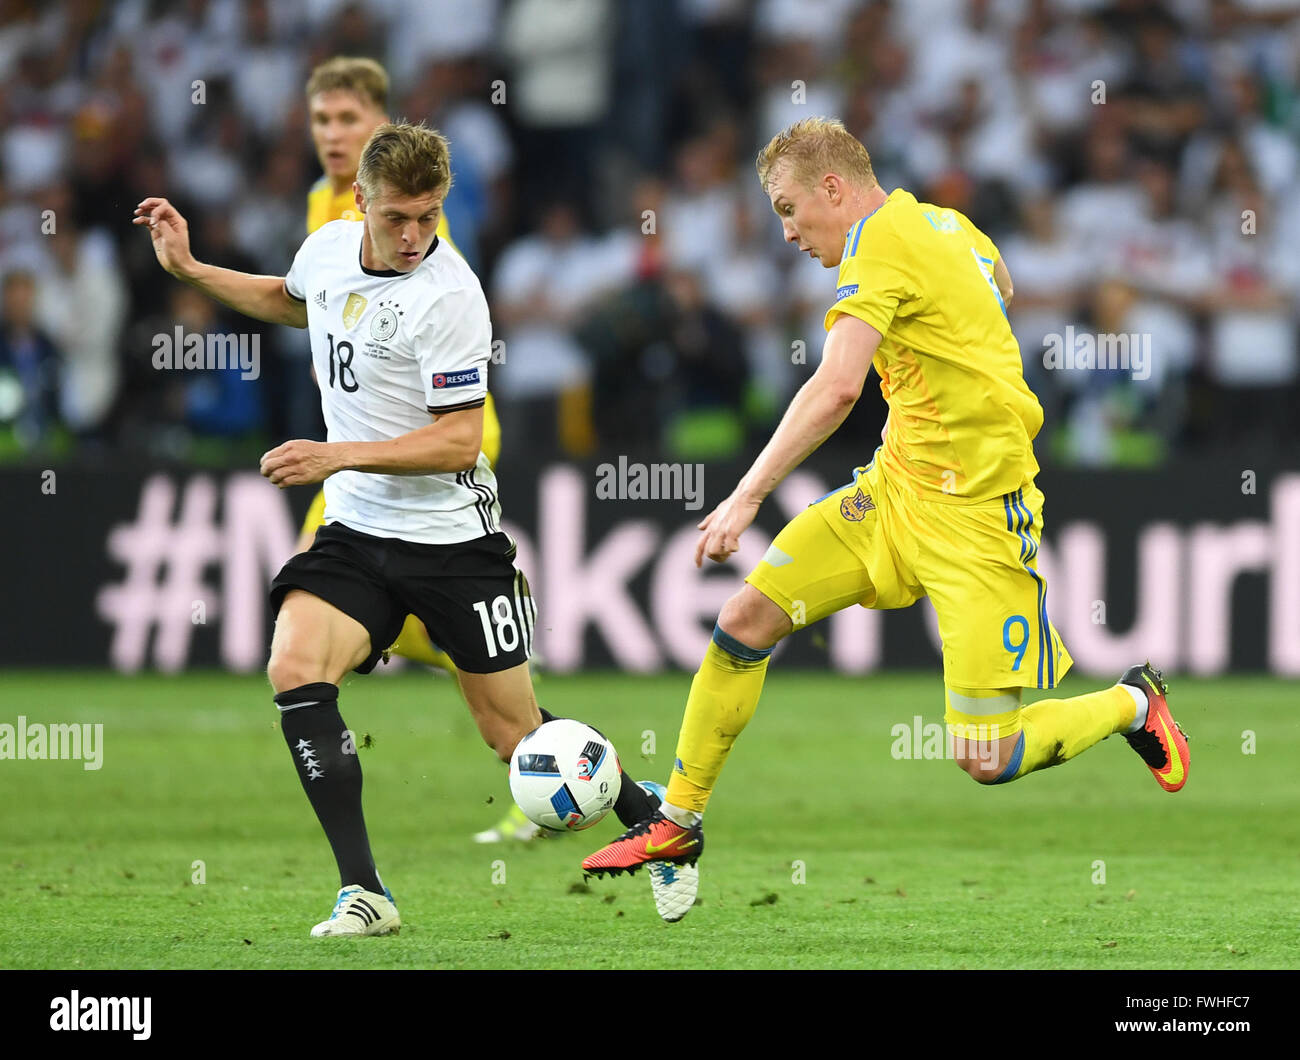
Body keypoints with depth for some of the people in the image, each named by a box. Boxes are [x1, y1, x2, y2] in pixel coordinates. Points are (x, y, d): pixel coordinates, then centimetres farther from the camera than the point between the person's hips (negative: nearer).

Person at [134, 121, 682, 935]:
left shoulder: (448, 295, -19)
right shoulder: (328, 247, 1)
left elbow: (459, 442, -19)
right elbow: (292, 301, 28)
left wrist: (340, 456, -27)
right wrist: (190, 269, 22)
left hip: (453, 538, -5)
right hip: (358, 532, 5)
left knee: (514, 732, 3)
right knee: (295, 671, -21)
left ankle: (648, 814, 33)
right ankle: (364, 893, -18)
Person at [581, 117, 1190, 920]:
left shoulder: (880, 243, -19)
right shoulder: (946, 225, 8)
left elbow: (837, 388, -33)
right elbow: (1000, 285, 33)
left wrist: (747, 496, -33)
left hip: (974, 520, -9)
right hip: (894, 489, 9)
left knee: (986, 760, -9)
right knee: (745, 621, -1)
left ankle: (1131, 703, 18)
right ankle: (678, 824, 11)